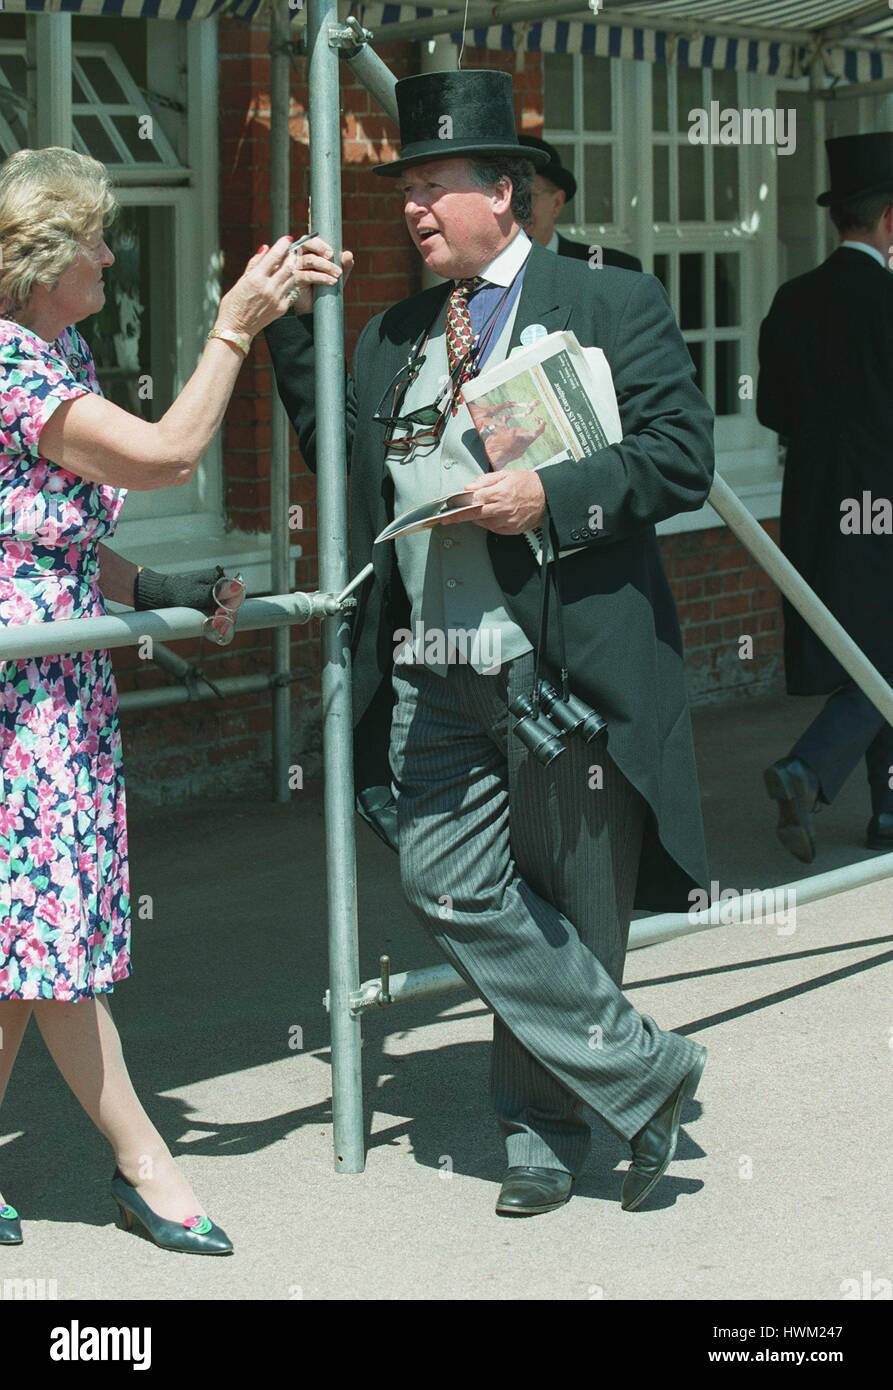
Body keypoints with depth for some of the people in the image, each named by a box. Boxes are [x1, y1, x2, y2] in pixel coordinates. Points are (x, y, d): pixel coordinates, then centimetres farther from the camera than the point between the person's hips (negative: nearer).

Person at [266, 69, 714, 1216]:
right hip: (437, 680, 5)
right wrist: (296, 324, 11)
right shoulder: (392, 337, 17)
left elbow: (682, 456, -8)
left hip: (571, 670, -5)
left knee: (569, 904, 5)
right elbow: (340, 460, 20)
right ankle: (641, 1074, 4)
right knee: (450, 887, -6)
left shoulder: (613, 305, 0)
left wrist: (552, 496, -21)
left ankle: (543, 1122, 22)